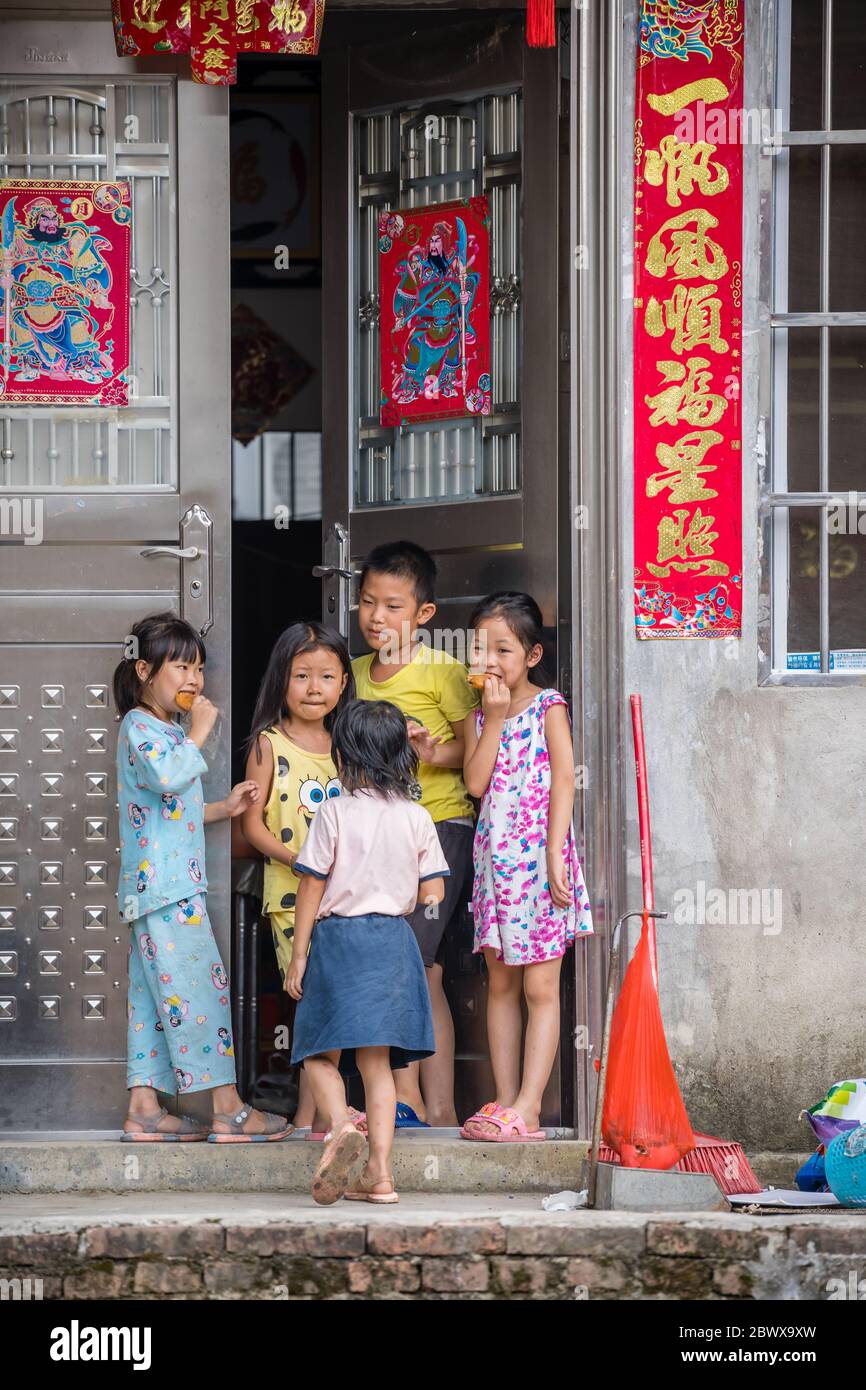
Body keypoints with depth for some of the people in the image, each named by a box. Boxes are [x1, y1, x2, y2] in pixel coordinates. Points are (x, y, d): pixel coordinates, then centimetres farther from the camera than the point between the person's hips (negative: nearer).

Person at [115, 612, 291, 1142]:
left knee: (156, 992, 8)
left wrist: (224, 807, 15)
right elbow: (165, 776, -28)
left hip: (177, 884, 11)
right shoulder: (140, 725, -9)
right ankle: (228, 1108, -12)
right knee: (201, 984, -11)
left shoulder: (169, 729, 21)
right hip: (164, 884, -11)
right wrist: (198, 732, -17)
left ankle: (145, 1109, 8)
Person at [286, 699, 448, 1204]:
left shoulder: (335, 813, -8)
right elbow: (433, 893, 3)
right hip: (394, 943, 3)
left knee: (321, 1052, 7)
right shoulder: (417, 818, 2)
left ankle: (341, 1124, -22)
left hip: (338, 936, -3)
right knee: (377, 1060, 7)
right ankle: (380, 1173, 2)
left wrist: (298, 955, 0)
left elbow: (312, 888, -6)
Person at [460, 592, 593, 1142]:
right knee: (500, 985, 8)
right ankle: (505, 1103, 12)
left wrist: (554, 855, -16)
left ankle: (527, 1109, -9)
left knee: (540, 987, -6)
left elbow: (564, 782, -9)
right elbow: (476, 782, -3)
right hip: (494, 855, 6)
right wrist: (494, 718, -7)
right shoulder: (479, 715, 11)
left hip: (537, 854, -6)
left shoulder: (548, 706, -3)